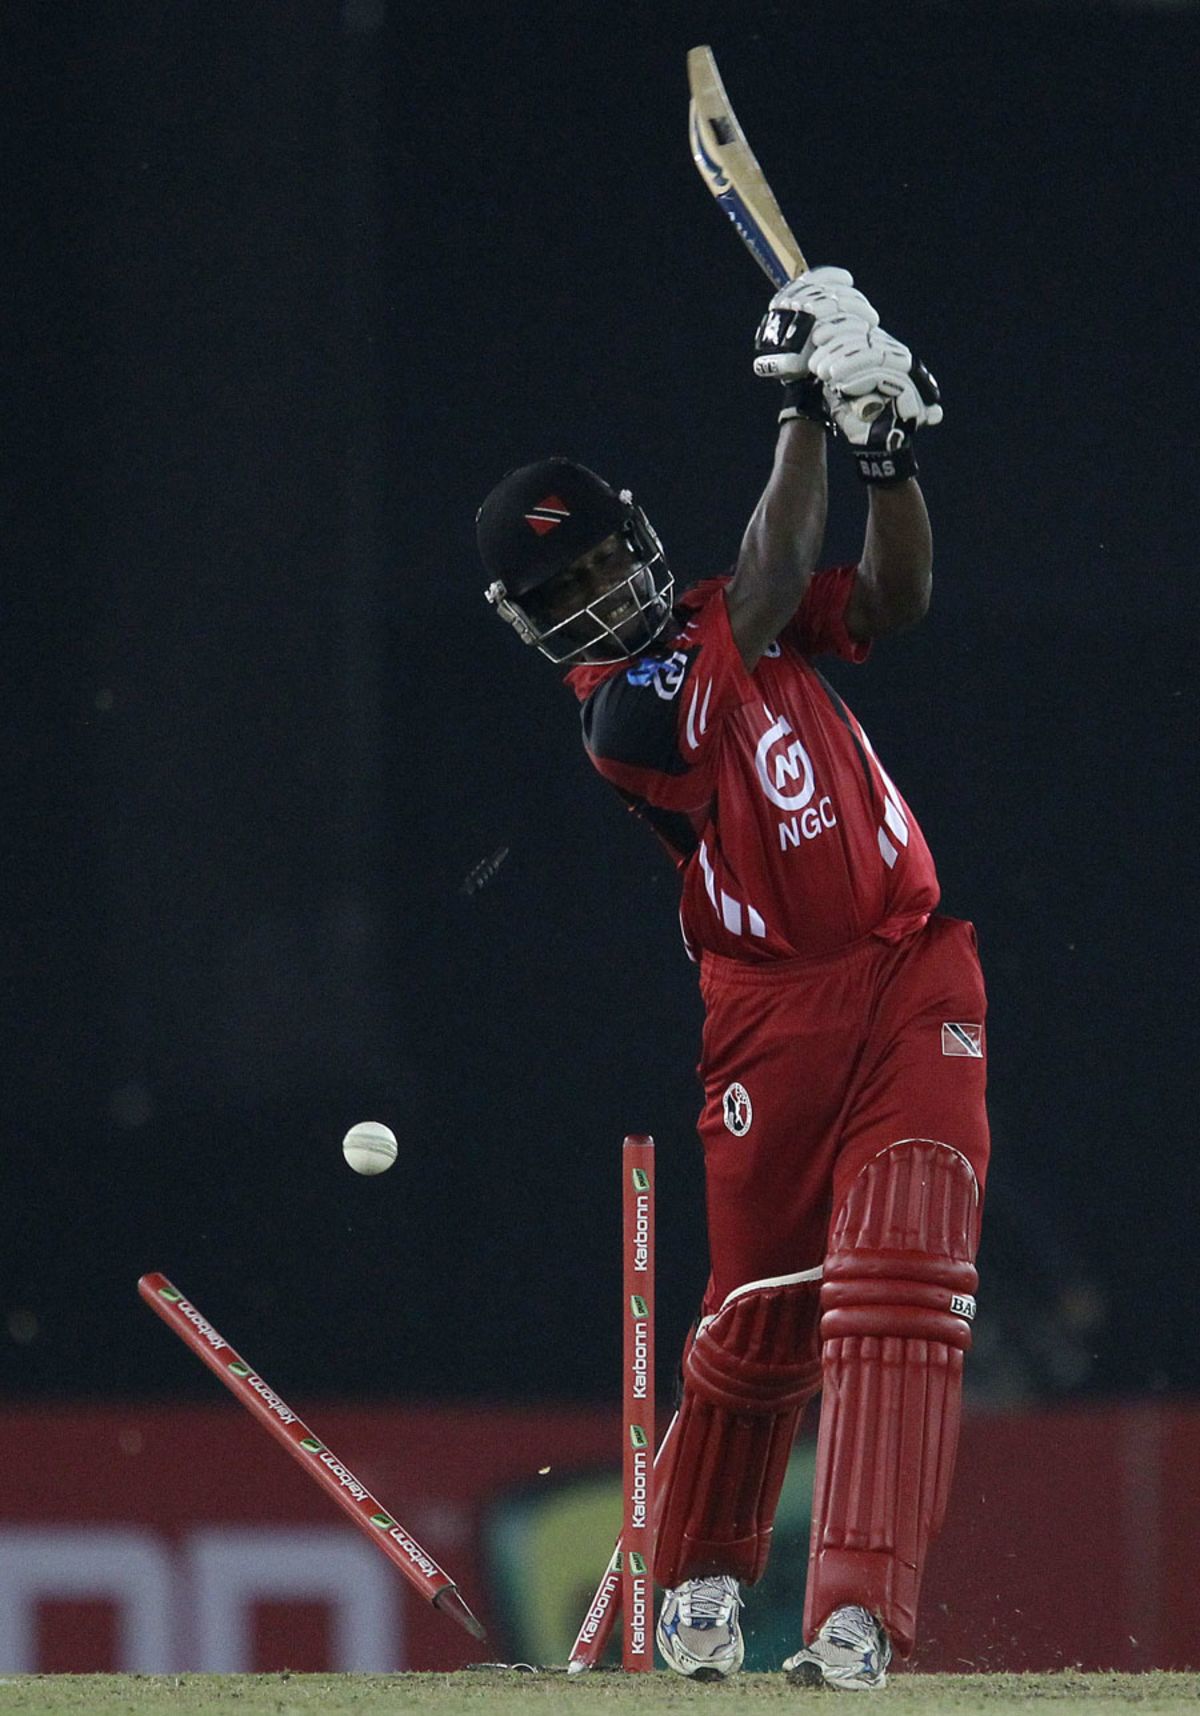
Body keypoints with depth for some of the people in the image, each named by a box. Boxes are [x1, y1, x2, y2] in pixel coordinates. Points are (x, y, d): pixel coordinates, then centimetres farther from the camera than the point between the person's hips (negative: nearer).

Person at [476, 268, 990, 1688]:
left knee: (900, 1280, -14)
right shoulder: (620, 714, -12)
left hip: (916, 988, 4)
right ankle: (697, 1576, 30)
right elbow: (769, 593, -17)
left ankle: (857, 1616, -21)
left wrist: (886, 456, -5)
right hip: (778, 1017, -4)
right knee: (762, 1311, 3)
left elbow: (890, 600, 11)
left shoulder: (719, 624, 11)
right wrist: (807, 417, -15)